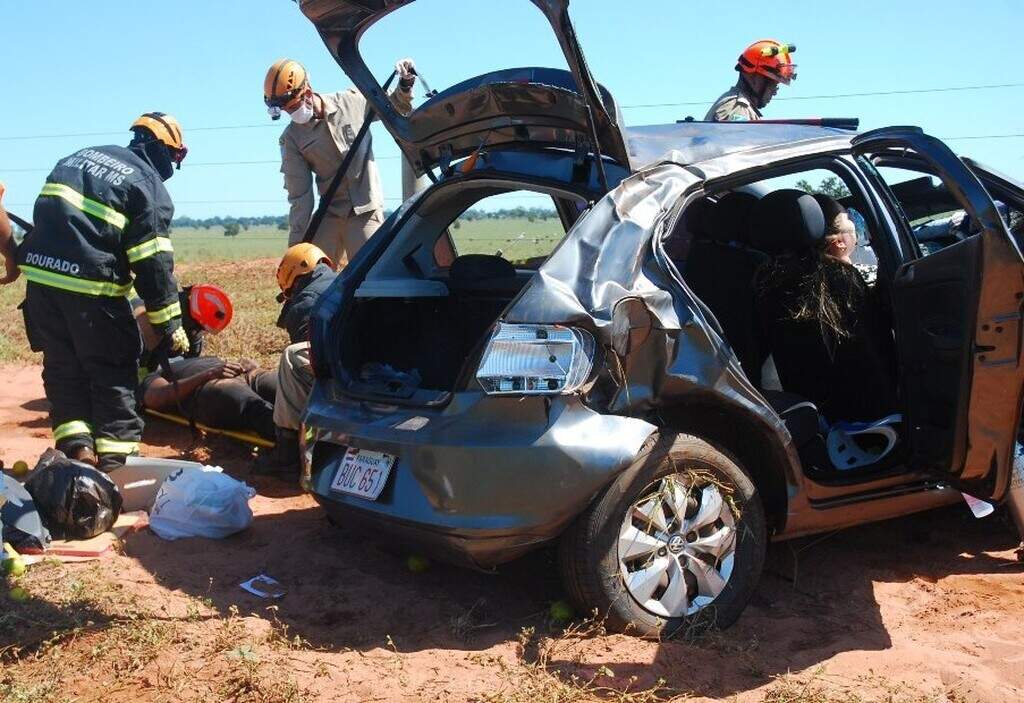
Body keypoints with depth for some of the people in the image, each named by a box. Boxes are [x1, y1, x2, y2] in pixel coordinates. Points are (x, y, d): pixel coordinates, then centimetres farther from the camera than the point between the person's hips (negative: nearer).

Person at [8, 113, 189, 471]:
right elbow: (153, 264, -8)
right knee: (113, 374, 6)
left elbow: (46, 212, 19)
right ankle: (115, 458, 3)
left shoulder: (82, 155, 18)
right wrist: (170, 323, -4)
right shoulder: (150, 188, -2)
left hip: (40, 272, 6)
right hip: (90, 286, -6)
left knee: (63, 368, 16)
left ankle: (76, 446, 9)